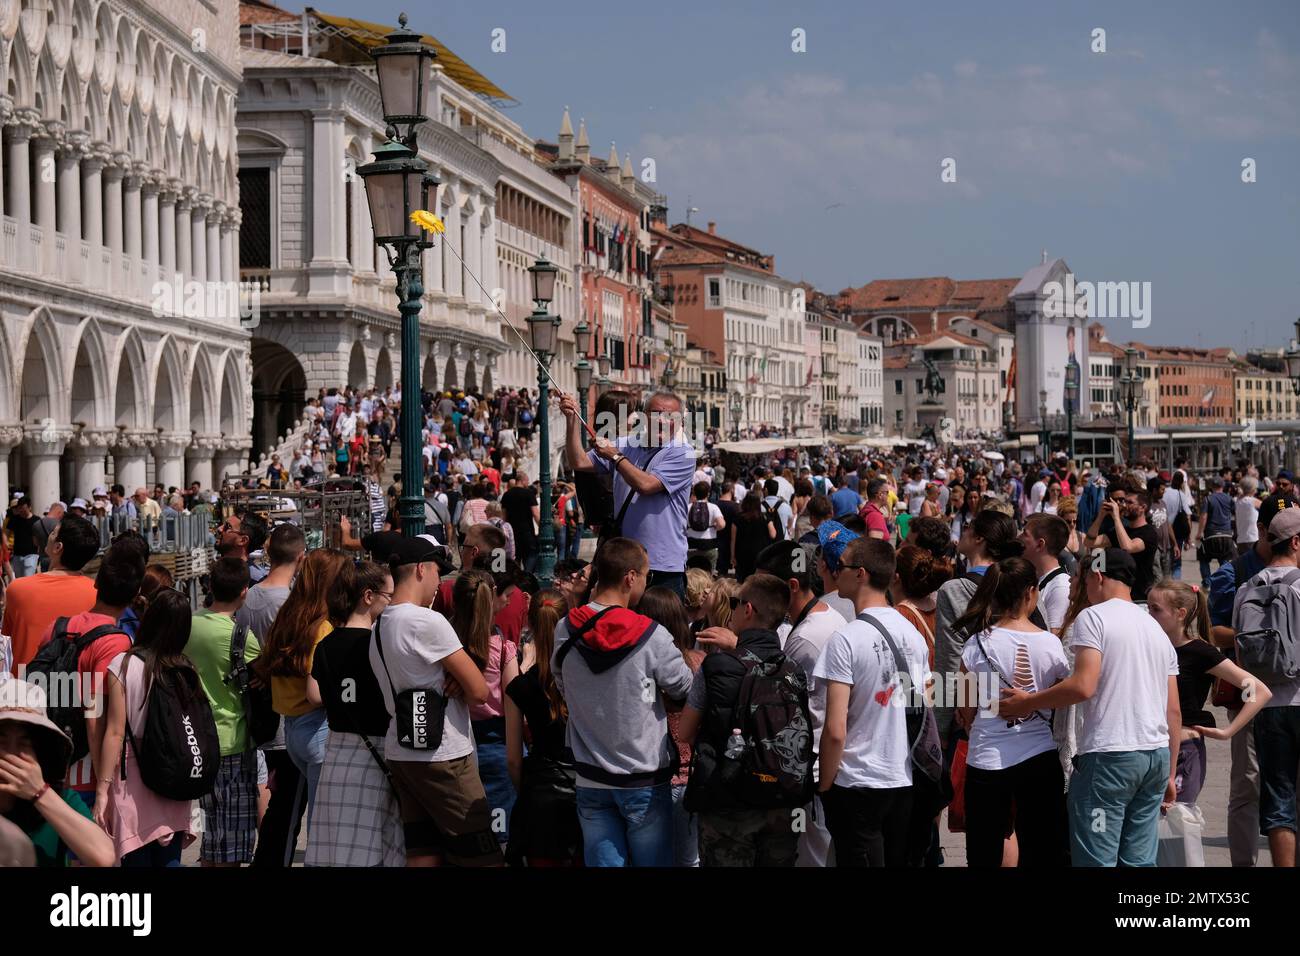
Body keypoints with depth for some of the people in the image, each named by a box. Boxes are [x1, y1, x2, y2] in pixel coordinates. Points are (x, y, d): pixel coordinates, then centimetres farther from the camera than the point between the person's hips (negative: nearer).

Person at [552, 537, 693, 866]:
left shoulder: (565, 631, -4)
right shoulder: (651, 637, -16)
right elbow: (686, 689, -3)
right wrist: (698, 663, 17)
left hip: (591, 780, 4)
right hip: (645, 782, -4)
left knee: (603, 862, 9)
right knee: (653, 862, 8)